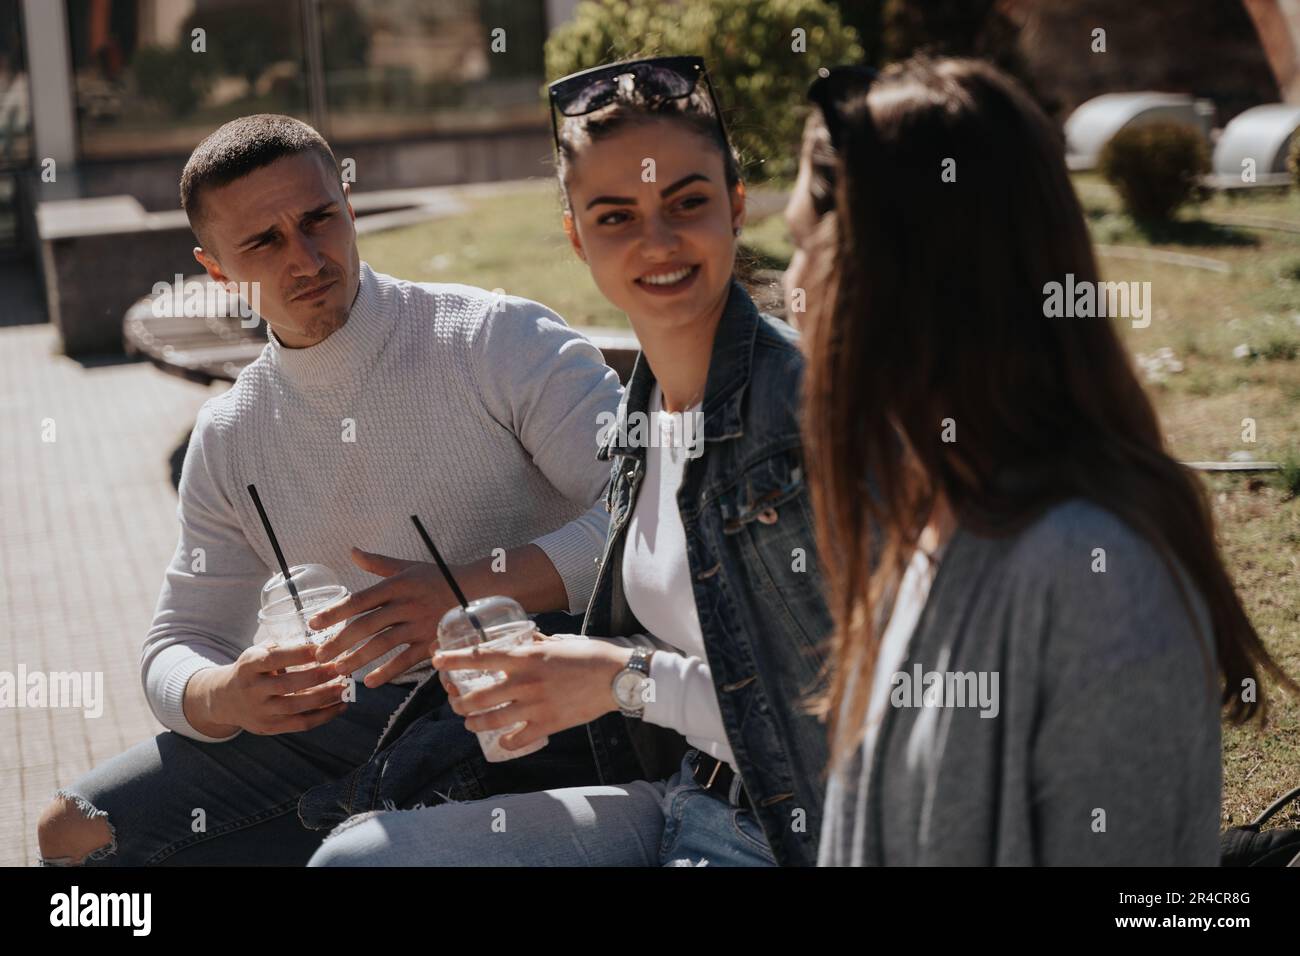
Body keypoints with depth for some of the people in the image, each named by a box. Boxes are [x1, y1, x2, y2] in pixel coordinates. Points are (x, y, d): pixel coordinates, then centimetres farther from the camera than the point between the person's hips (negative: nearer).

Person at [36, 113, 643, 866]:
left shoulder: (502, 339, -7)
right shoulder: (228, 442, 9)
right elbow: (179, 647, 13)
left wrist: (473, 591, -26)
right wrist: (227, 695, -12)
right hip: (365, 716, 6)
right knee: (79, 830, 0)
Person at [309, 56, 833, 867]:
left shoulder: (811, 396, -18)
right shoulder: (636, 422, 6)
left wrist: (627, 678, -17)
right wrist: (538, 671, -2)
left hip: (795, 833, -8)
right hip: (684, 800, 8)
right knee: (353, 855, 3)